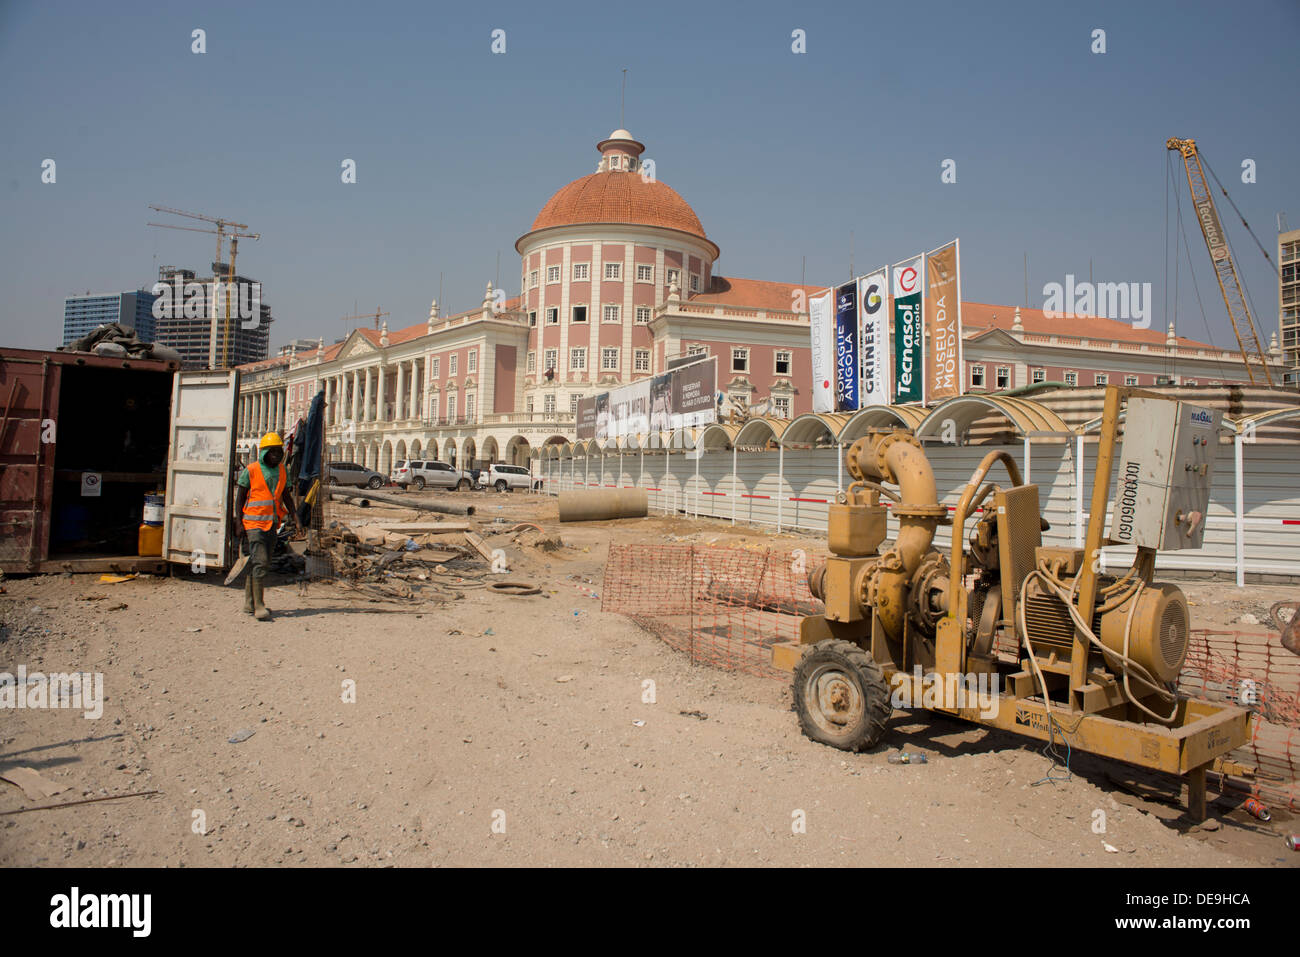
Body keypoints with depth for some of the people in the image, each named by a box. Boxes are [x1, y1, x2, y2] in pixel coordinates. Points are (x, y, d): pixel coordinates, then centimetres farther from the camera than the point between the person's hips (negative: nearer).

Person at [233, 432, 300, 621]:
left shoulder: (282, 471, 9)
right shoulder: (251, 470, -6)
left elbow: (286, 496, 18)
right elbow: (240, 497, -2)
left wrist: (295, 517, 7)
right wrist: (239, 524, -7)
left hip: (272, 524, 6)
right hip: (254, 523, -6)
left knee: (259, 564, 12)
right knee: (260, 563, -14)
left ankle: (249, 604, 22)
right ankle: (259, 607, -14)